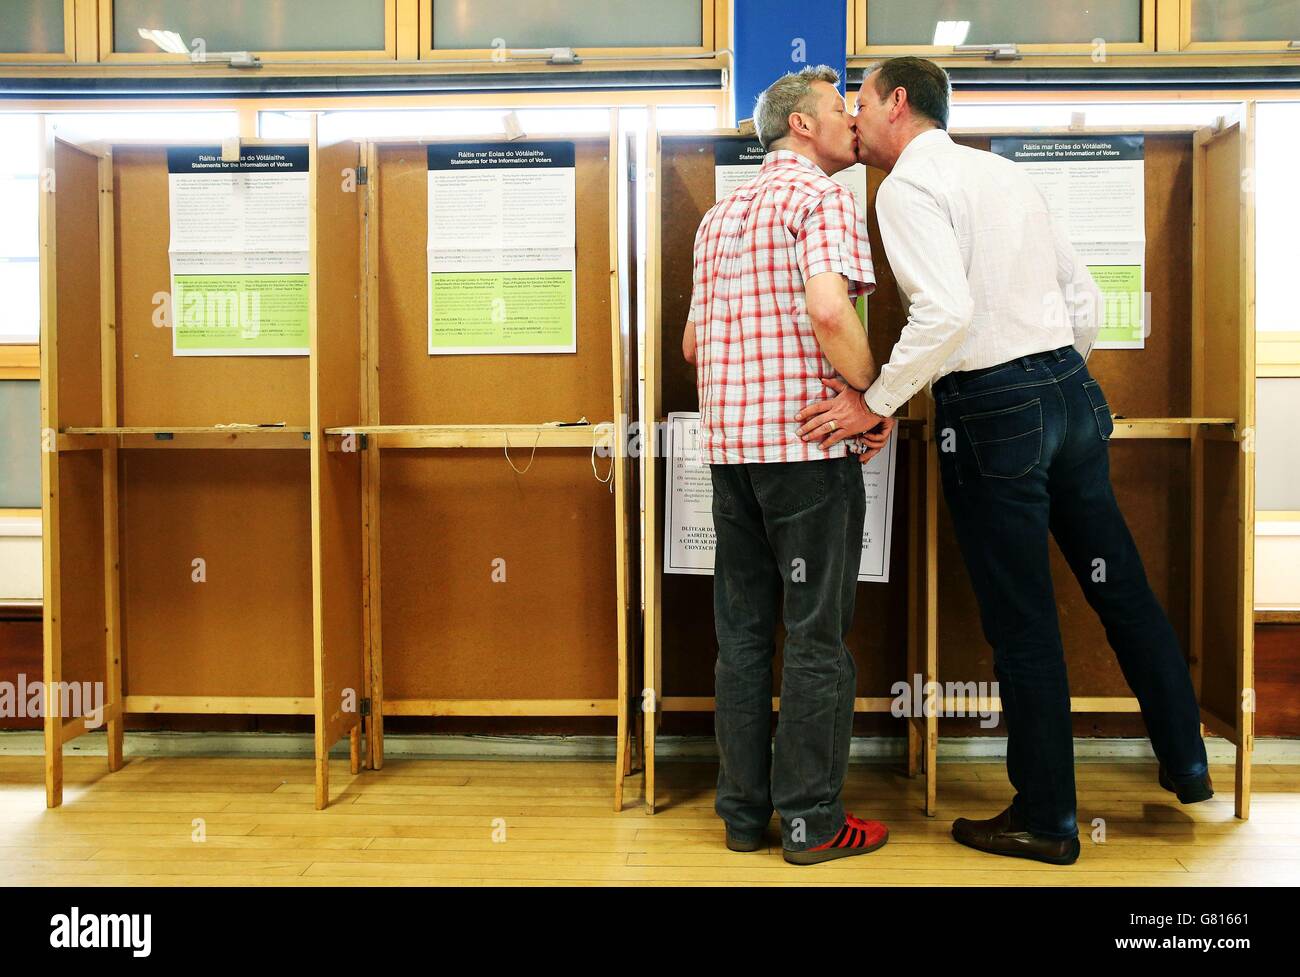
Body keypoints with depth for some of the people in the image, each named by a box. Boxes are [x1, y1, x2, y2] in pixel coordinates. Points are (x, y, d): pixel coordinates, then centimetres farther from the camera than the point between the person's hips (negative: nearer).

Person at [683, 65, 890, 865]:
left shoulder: (722, 214, 20)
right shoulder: (823, 197, -5)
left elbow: (693, 341, 21)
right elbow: (829, 310, -22)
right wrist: (874, 398, -10)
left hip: (728, 439, 7)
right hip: (807, 438, -7)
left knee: (742, 630, 11)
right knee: (817, 635, 1)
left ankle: (745, 810, 18)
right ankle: (813, 821, 9)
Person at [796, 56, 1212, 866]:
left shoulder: (909, 185, -8)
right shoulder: (1006, 172, 17)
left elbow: (948, 311, -24)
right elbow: (1085, 299, 17)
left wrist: (877, 403, -16)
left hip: (993, 411, -8)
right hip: (1072, 385, 8)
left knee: (1022, 624, 2)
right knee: (1121, 586, 17)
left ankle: (1046, 821, 16)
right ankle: (1187, 766, 31)